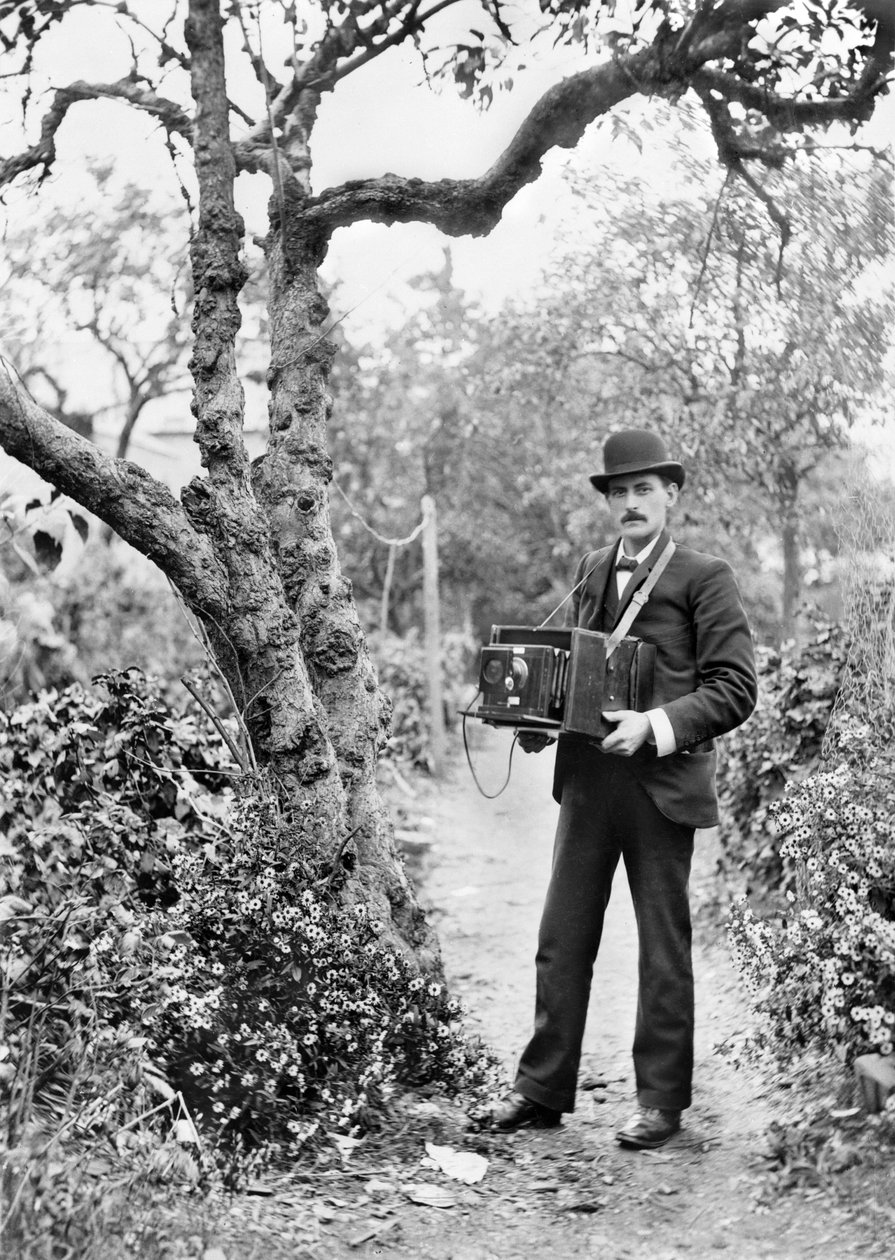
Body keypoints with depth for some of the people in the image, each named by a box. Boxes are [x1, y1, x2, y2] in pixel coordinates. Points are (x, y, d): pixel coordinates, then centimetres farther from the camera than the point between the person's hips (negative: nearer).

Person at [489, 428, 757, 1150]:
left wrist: (657, 725, -20)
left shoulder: (705, 578, -3)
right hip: (586, 781, 5)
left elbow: (735, 688, -8)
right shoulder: (590, 573, 15)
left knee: (663, 948, 5)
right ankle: (544, 1090, 19)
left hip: (661, 784, -5)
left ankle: (662, 1102, 17)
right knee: (562, 941, 8)